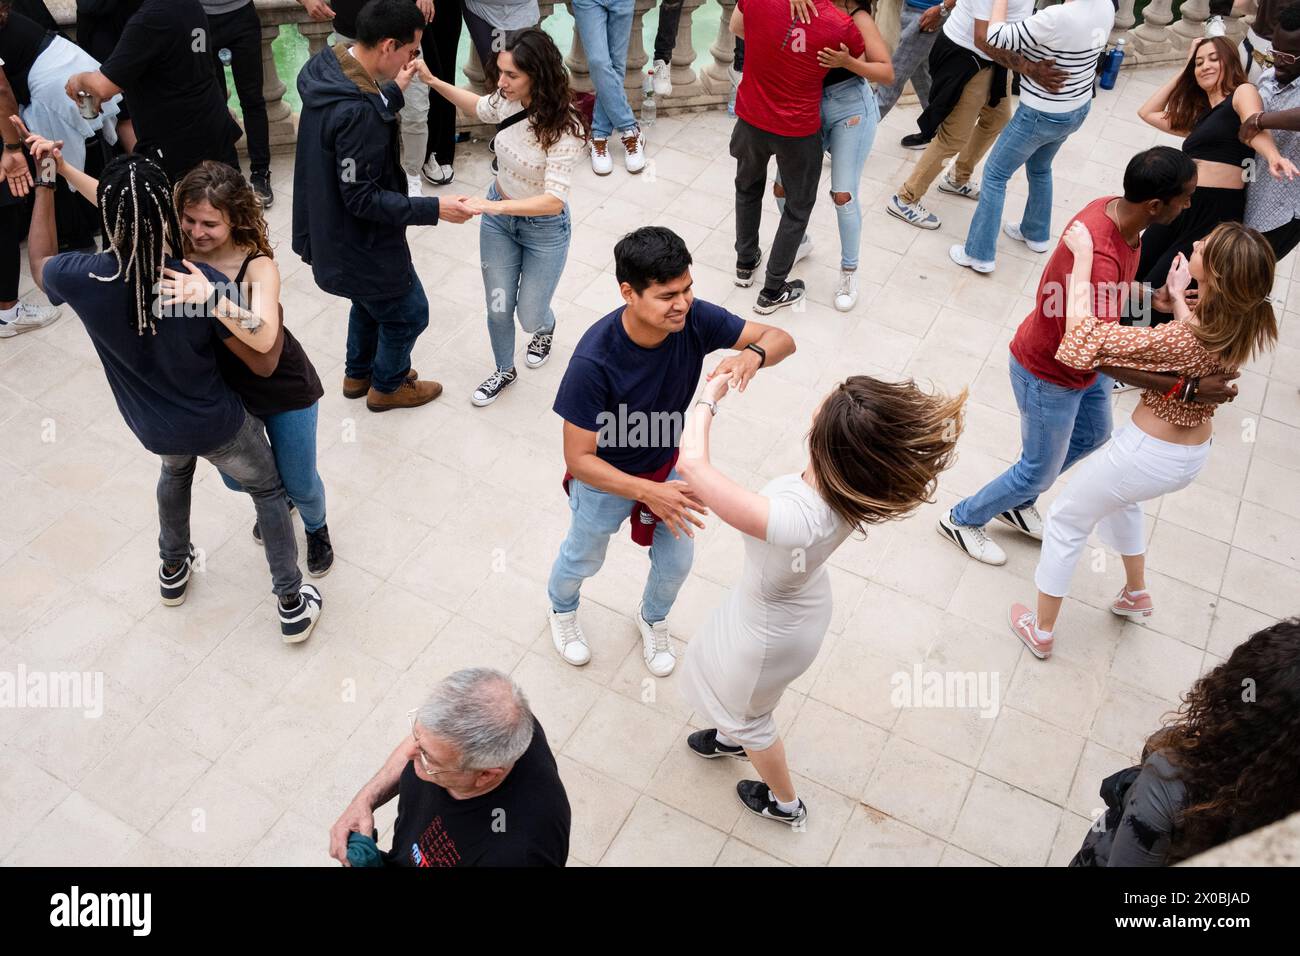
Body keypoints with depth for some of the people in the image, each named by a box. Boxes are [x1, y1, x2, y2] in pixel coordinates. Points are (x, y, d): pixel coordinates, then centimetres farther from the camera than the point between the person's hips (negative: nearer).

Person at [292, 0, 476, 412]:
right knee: (408, 314, 15)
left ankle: (358, 374, 51)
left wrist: (394, 91, 13)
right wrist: (434, 209, -26)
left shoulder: (327, 68, -5)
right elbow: (363, 199, -28)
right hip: (359, 245, -9)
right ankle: (387, 387, 38)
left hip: (331, 230, 9)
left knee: (371, 300, 31)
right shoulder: (357, 112, -34)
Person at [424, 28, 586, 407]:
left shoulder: (563, 128, -31)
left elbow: (554, 201, -36)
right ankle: (504, 370, 40)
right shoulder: (507, 101, -14)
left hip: (544, 229, -4)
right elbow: (480, 108, 11)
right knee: (498, 309, 13)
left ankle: (545, 328, 50)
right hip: (498, 219, 5)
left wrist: (492, 206, -44)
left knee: (530, 317, 11)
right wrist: (433, 82, 0)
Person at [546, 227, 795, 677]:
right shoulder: (593, 362, -40)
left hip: (668, 465, 4)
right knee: (584, 558, 25)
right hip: (605, 478, -4)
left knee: (676, 563, 23)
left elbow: (782, 339, -19)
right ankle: (561, 609, 61)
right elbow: (579, 460, -33)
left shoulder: (693, 319, -28)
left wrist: (751, 354, -43)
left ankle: (652, 618, 58)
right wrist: (648, 492, -45)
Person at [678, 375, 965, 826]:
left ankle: (785, 803, 56)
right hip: (796, 601, 7)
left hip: (769, 631, -7)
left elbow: (692, 462, -45)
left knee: (748, 714, 27)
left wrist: (709, 398, -29)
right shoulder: (856, 485, -28)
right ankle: (737, 735, 69)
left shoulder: (793, 521, -49)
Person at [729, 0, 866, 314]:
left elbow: (736, 27, 6)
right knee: (798, 207, 18)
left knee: (748, 187, 29)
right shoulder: (842, 26, -18)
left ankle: (746, 263, 43)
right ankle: (772, 292, 24)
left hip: (751, 119, 2)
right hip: (799, 131, -2)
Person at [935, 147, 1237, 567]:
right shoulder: (1096, 256, -40)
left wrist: (1151, 296, -7)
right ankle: (962, 519, 34)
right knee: (1040, 472, 10)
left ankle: (1017, 503, 49)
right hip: (1049, 375, -9)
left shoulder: (1113, 208, -11)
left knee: (1093, 436, 30)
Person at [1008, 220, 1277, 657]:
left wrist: (1082, 256, -31)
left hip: (1149, 454, -7)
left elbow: (1083, 339, -35)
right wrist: (1178, 296, 10)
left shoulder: (1181, 340, -33)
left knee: (1066, 521, 16)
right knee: (1119, 498, 38)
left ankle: (1040, 631, 30)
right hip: (1194, 456, 8)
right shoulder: (1245, 325, -11)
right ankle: (1136, 593, 53)